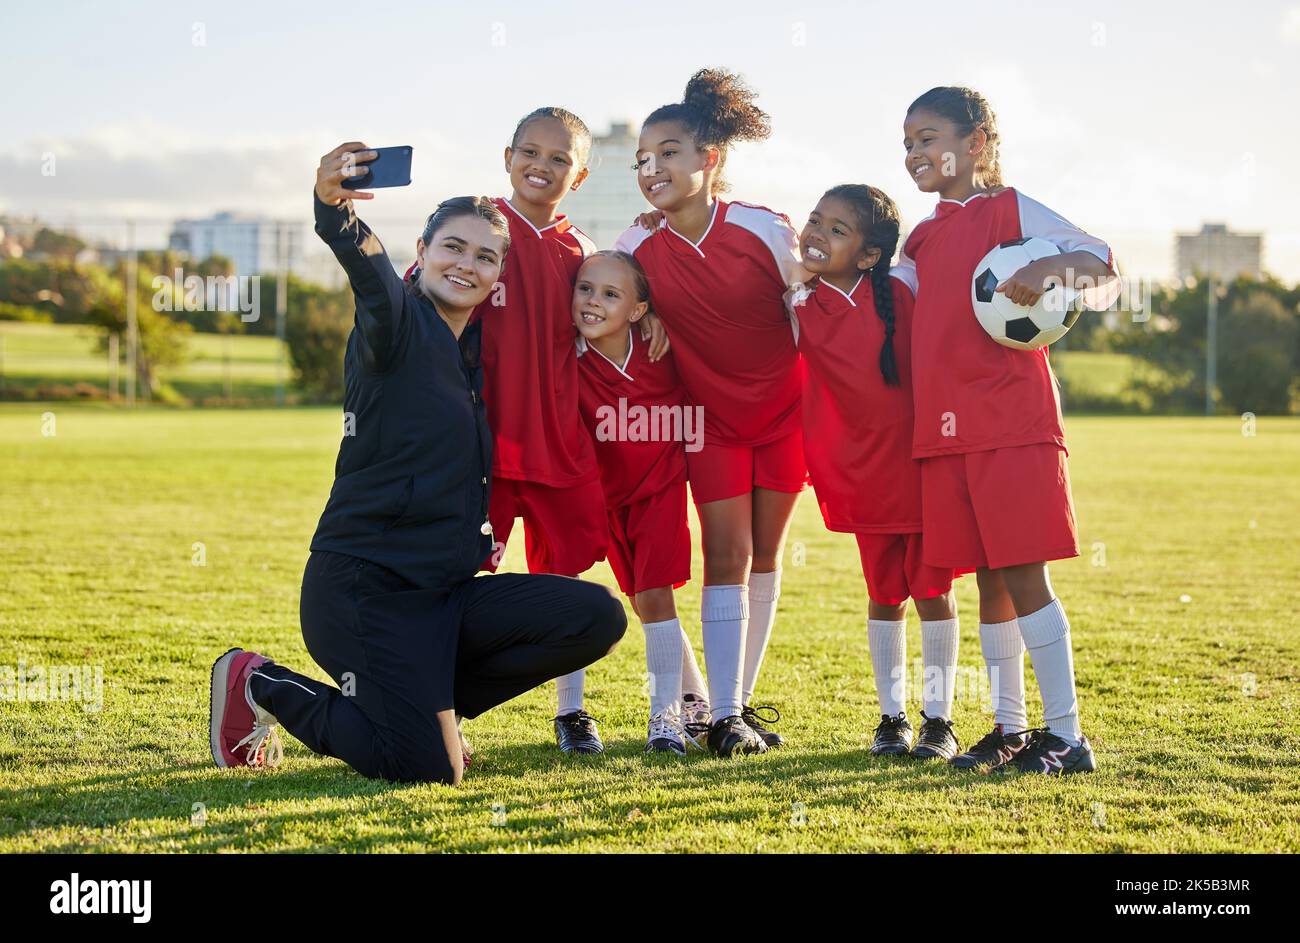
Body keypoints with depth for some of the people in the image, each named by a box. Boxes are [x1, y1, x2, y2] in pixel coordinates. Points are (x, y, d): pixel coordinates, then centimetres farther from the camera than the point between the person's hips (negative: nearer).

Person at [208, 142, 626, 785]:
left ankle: (425, 702, 7)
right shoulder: (399, 324, -8)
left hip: (446, 592, 7)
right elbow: (368, 268, -30)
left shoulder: (476, 348, 14)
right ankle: (260, 685, 7)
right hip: (365, 583, -7)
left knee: (597, 618, -9)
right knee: (428, 770, -17)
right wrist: (334, 209, -50)